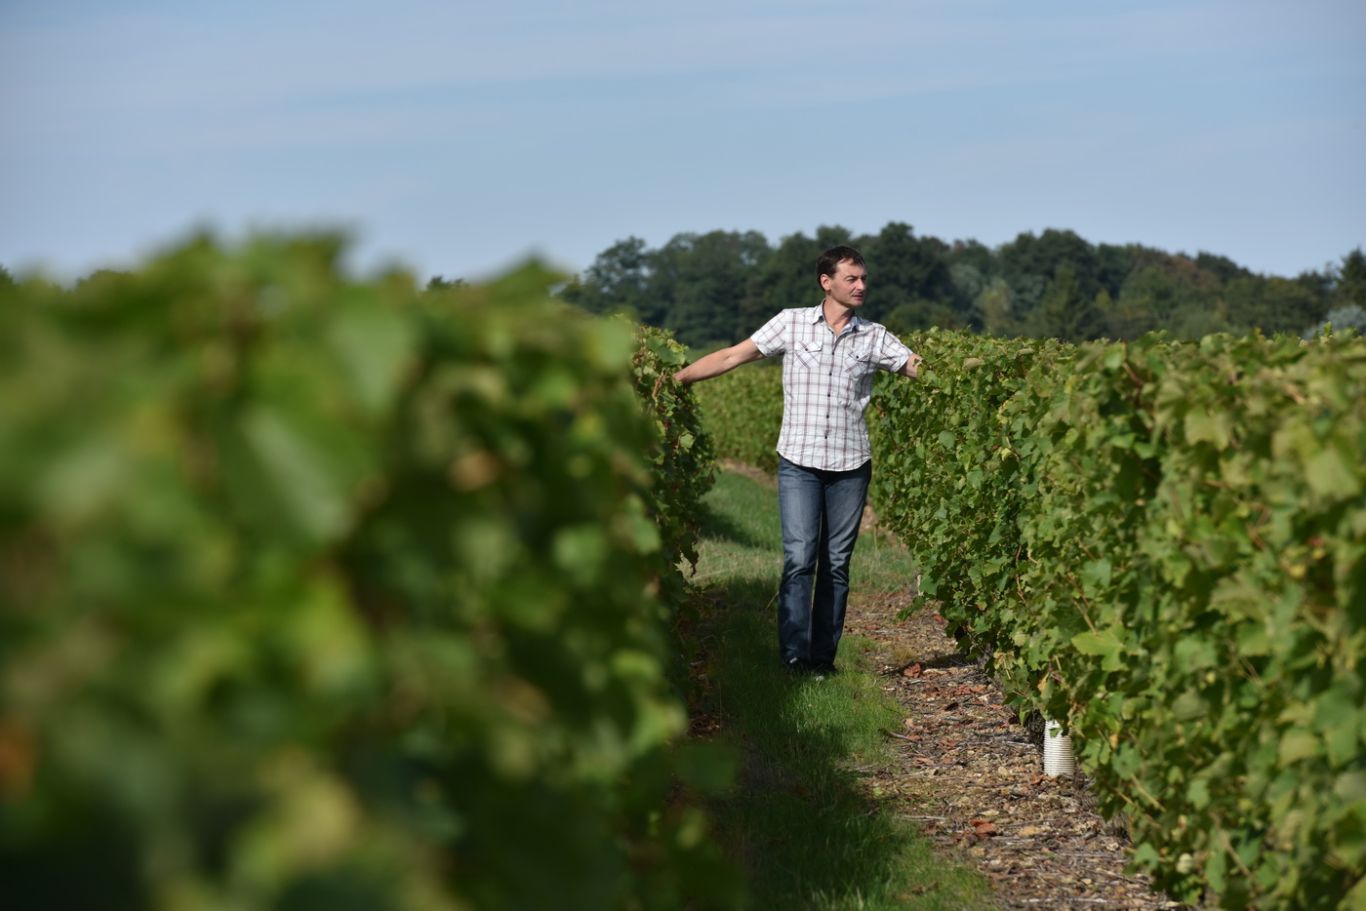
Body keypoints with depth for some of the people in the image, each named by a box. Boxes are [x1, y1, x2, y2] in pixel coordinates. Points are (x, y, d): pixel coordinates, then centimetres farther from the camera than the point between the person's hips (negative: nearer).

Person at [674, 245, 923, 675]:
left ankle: (824, 658, 11)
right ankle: (793, 656, -8)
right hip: (799, 462, -2)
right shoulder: (792, 323, 3)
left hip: (850, 465, 2)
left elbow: (918, 367, 4)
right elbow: (733, 356, 5)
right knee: (799, 558, -10)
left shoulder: (874, 336, 6)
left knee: (836, 563, 5)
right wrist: (675, 379, 2)